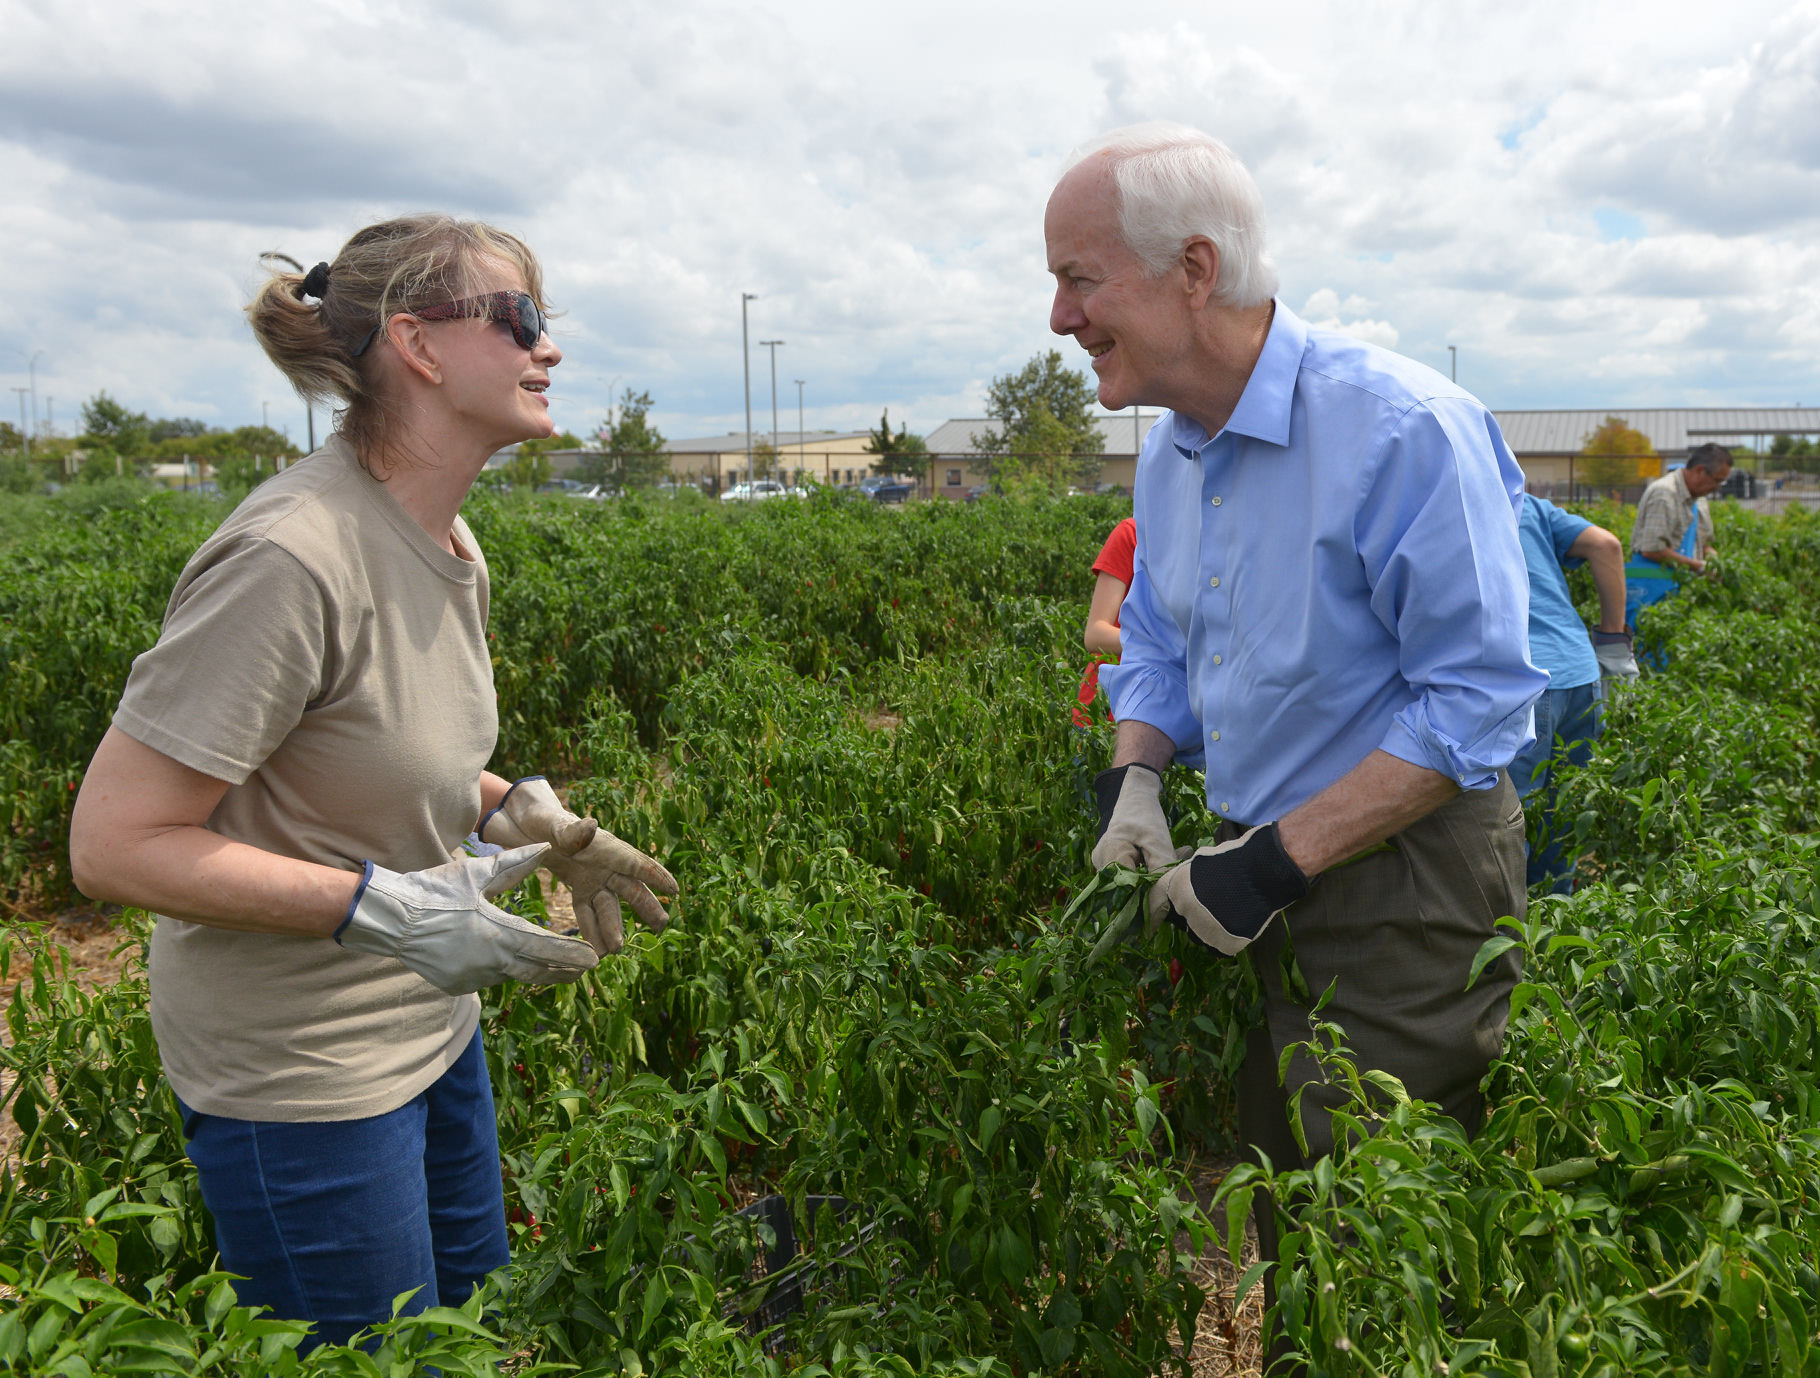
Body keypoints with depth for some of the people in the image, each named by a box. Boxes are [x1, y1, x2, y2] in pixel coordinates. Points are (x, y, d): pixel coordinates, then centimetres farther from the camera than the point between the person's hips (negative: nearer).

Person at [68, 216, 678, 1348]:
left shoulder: (451, 547, 1)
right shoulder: (293, 556, -27)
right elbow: (115, 842, -24)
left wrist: (528, 815, -1)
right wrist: (381, 906, -29)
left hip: (434, 1024, 8)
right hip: (302, 1073, -8)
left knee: (479, 1316, 23)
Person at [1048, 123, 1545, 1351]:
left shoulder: (1403, 429, -22)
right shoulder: (1167, 459, 4)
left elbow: (1478, 698, -22)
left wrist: (1281, 857, -24)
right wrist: (1137, 778, -5)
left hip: (1405, 889, -7)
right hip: (1264, 877, 8)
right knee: (1260, 1202, 21)